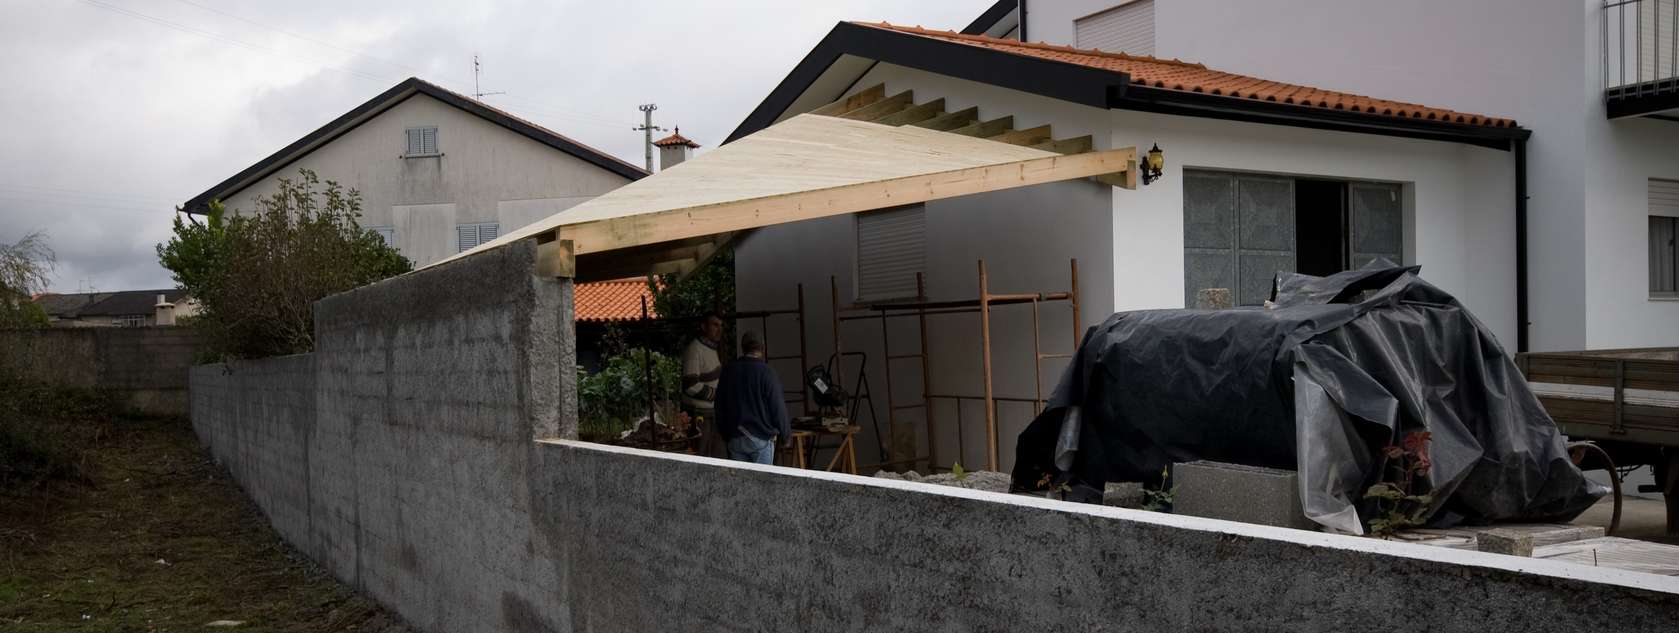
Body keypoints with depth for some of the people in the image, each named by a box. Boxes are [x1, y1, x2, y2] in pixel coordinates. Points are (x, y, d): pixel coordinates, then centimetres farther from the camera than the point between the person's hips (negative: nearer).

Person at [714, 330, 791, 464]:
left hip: (734, 439, 4)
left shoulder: (727, 371, 7)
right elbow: (778, 408, -10)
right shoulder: (766, 372, -10)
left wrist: (725, 436, 22)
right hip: (761, 438, -4)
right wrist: (786, 437, 1)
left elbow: (720, 408, 13)